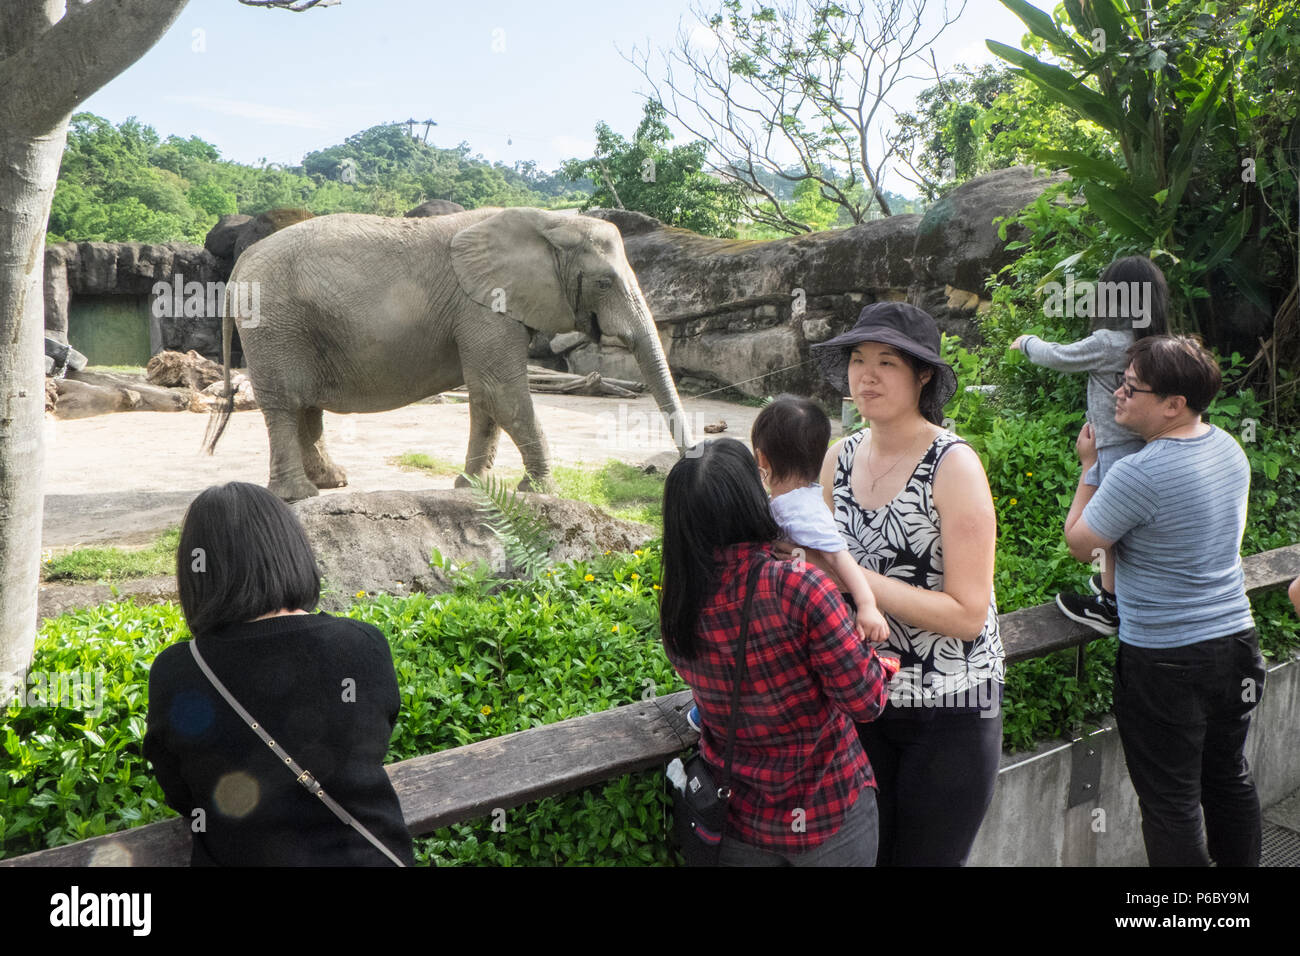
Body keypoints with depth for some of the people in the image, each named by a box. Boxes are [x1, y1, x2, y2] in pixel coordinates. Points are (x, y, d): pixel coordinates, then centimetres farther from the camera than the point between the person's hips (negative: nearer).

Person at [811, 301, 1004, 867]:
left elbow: (967, 614, -20)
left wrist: (858, 578, -24)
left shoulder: (953, 466, -16)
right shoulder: (840, 459, 2)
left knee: (925, 857, 9)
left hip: (950, 709, -5)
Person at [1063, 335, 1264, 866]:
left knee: (1170, 803, 5)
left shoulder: (1139, 475, -24)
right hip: (1236, 641, 8)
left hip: (1165, 661, -8)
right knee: (1229, 777, 23)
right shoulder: (1229, 448, 3)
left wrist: (1088, 466, 0)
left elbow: (1079, 542, -10)